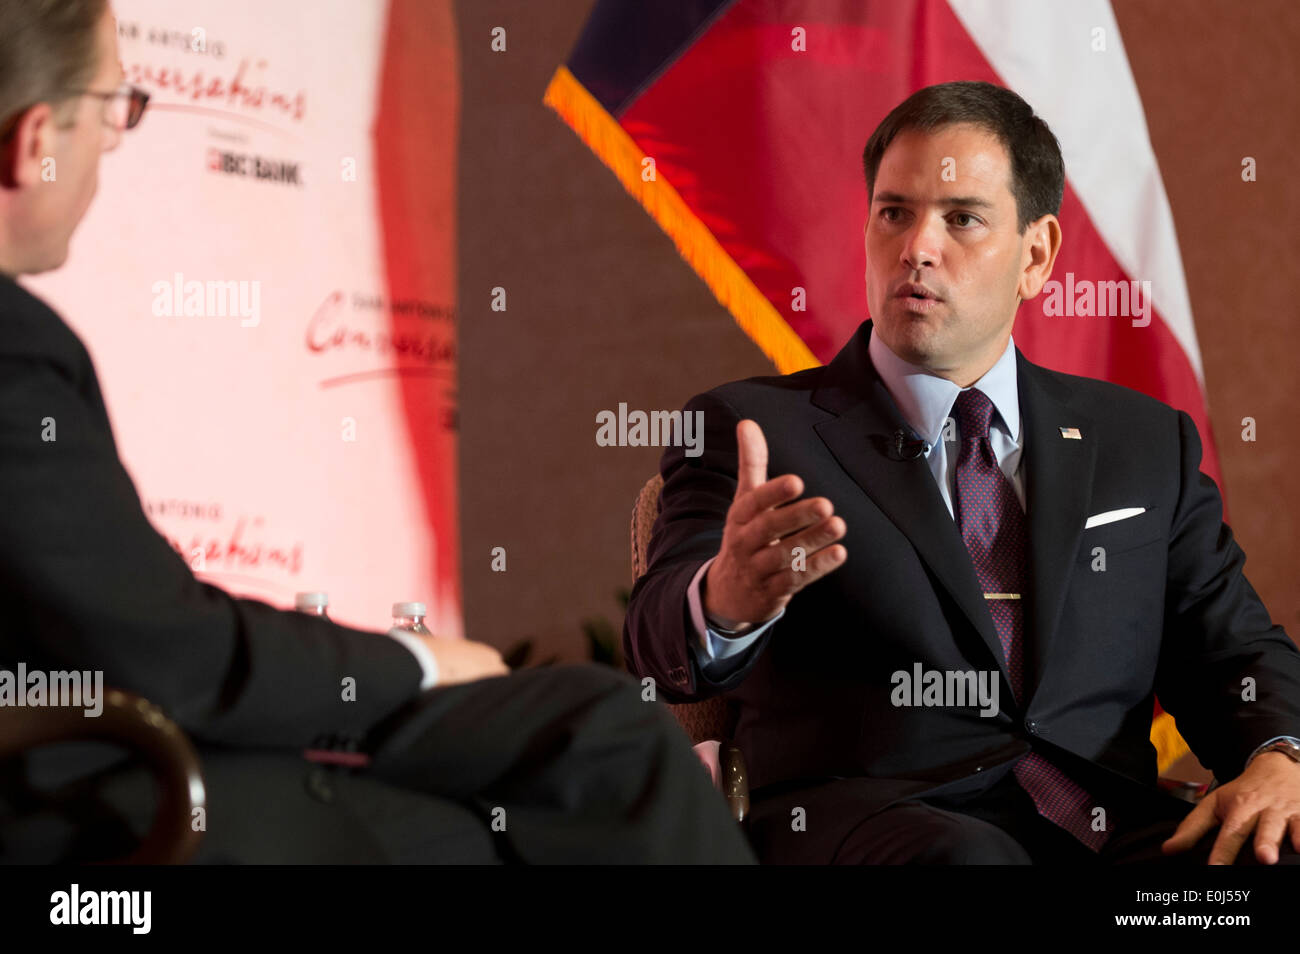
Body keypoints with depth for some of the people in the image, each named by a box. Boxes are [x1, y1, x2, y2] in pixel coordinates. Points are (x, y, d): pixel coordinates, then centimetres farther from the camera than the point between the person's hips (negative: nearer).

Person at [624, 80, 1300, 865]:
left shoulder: (1145, 443, 23)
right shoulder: (750, 429, 11)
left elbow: (1234, 650, 20)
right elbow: (665, 646, -5)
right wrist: (727, 600, -32)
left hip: (1111, 830, 5)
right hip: (863, 825, -4)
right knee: (963, 860, -40)